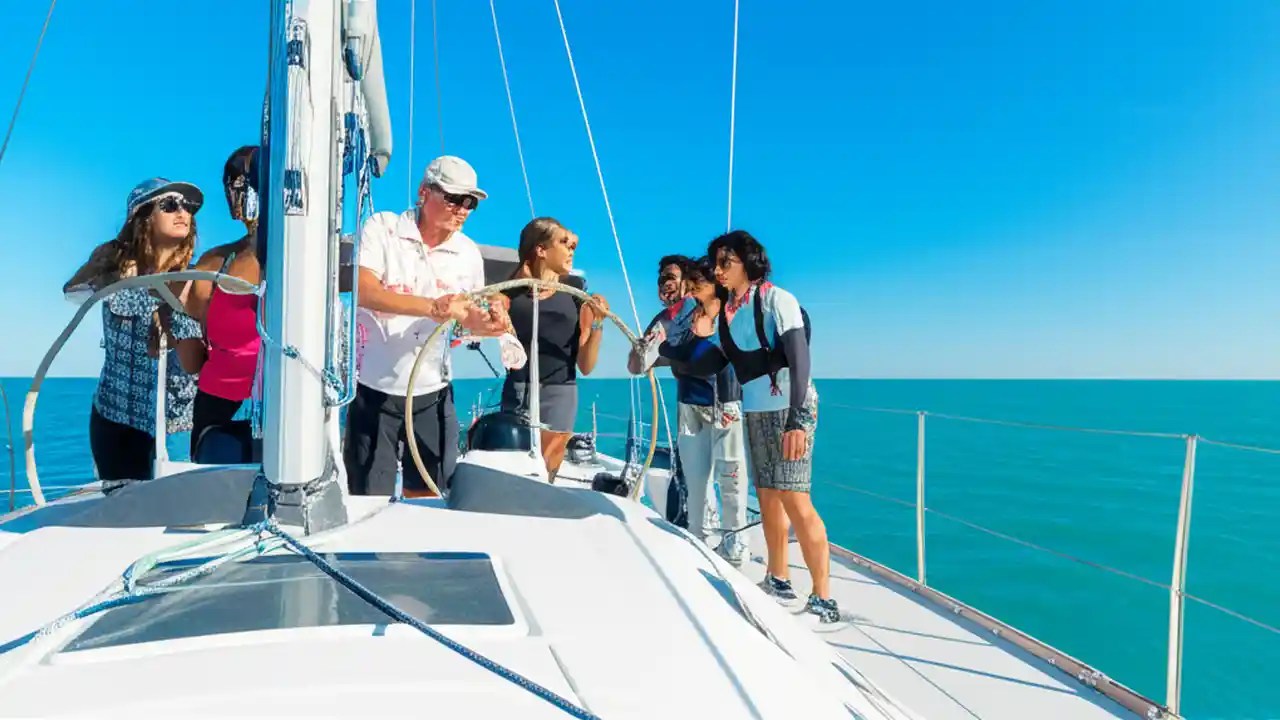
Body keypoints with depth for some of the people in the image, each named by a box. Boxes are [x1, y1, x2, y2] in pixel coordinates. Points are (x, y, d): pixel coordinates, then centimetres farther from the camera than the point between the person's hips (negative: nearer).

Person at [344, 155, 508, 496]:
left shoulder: (469, 253, 3)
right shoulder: (382, 228, -8)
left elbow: (470, 318, 11)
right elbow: (362, 290, -22)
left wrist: (490, 323, -13)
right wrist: (431, 307, -33)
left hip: (433, 393, 4)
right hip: (376, 391, -3)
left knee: (425, 497, 15)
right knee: (370, 500, 6)